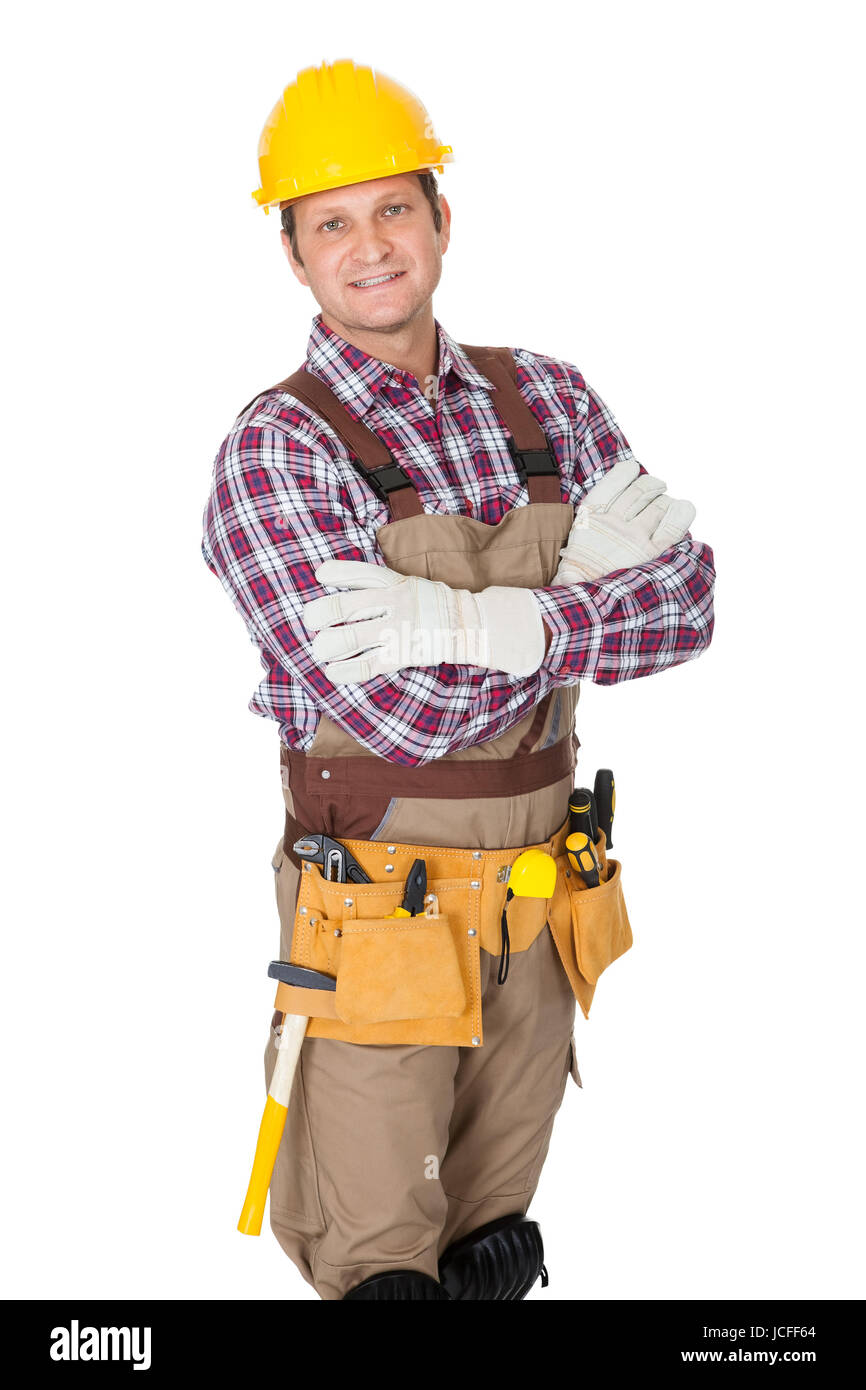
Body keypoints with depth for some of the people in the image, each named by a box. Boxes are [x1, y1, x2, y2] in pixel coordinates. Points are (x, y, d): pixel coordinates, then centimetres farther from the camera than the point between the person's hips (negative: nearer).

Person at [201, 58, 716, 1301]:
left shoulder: (546, 399, 5)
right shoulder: (275, 450, -12)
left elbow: (686, 602, -6)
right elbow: (404, 712, -23)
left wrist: (498, 622, -21)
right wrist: (582, 587, -15)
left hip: (535, 909, 5)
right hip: (378, 912, -5)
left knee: (496, 1256, 19)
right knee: (380, 1265, 4)